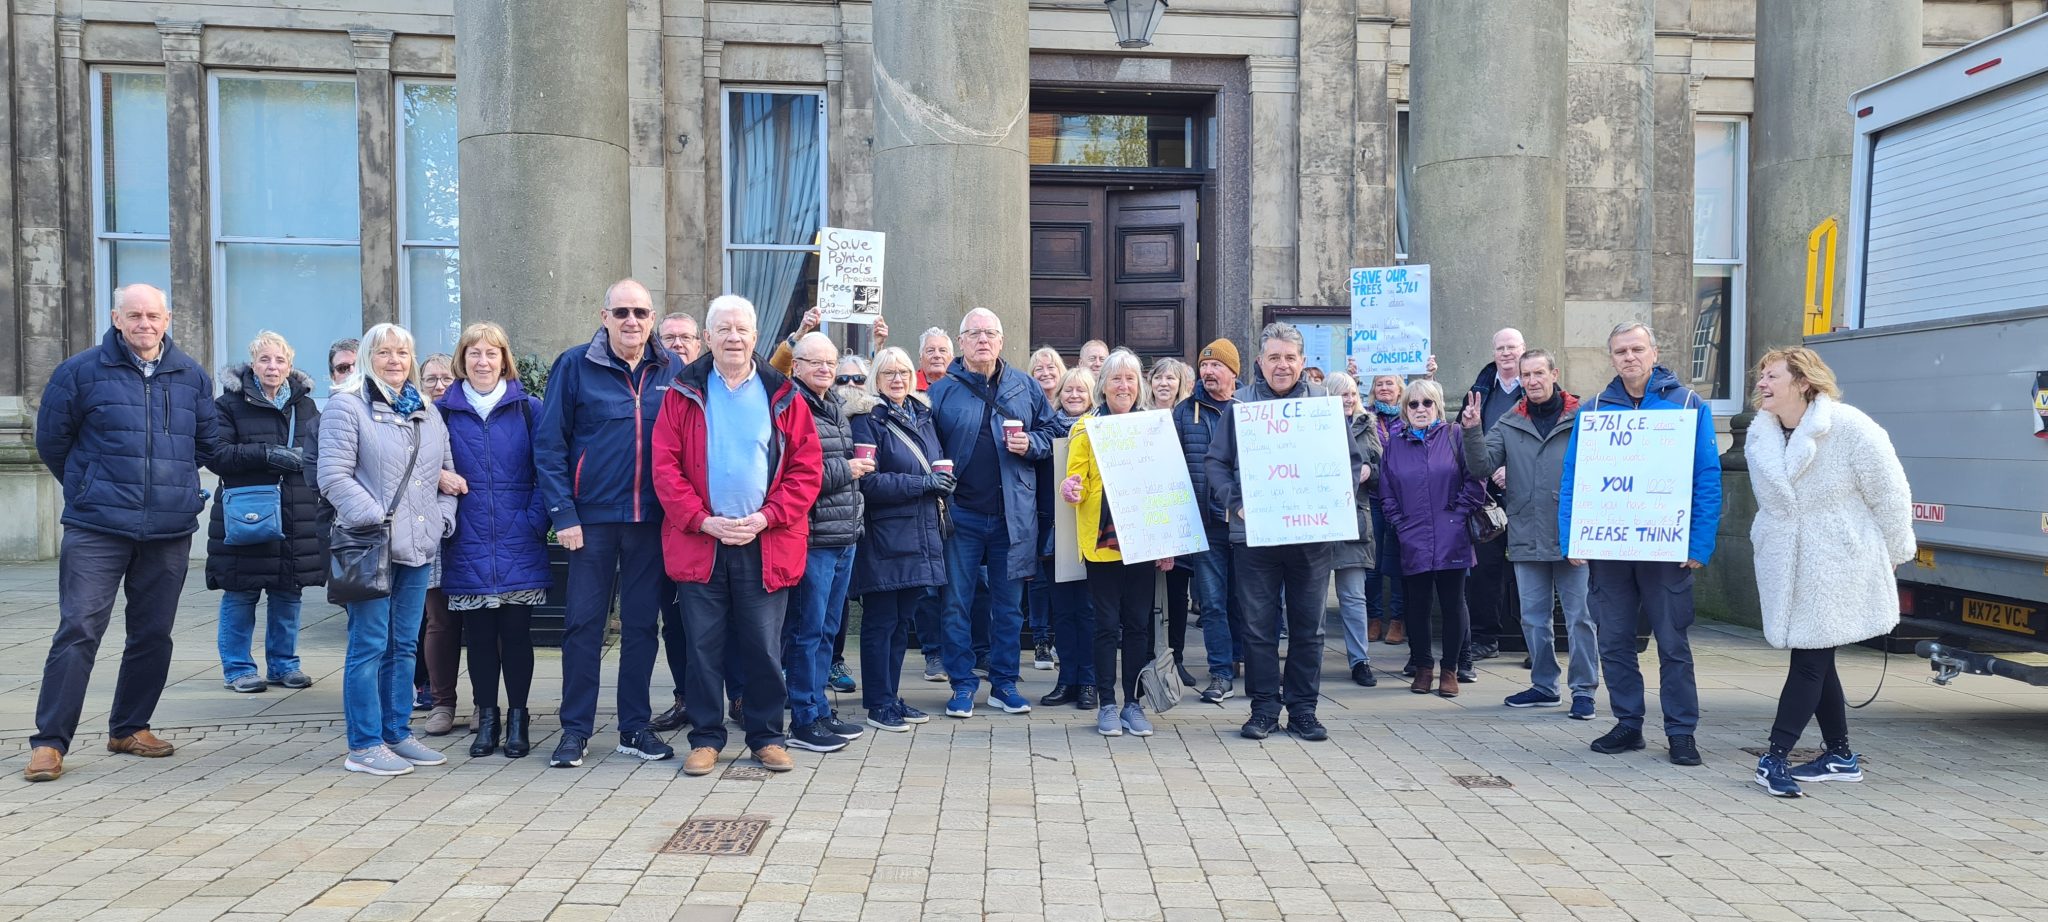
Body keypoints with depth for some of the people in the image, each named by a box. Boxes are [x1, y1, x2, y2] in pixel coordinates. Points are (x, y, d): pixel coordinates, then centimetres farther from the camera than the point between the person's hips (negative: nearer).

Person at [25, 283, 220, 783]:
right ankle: (49, 741, 0)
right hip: (97, 529, -3)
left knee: (153, 634, 9)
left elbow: (208, 442, 21)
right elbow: (51, 441, 8)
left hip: (171, 531, 3)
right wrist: (90, 488, 15)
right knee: (79, 629, -7)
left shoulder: (191, 377, 8)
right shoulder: (81, 371, -1)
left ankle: (129, 728, 23)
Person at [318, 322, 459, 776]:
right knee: (369, 646, -3)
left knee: (404, 645, 12)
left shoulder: (428, 413, 16)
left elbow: (446, 473, 21)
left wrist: (442, 518, 6)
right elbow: (333, 475, -11)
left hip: (419, 548, 6)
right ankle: (364, 745, 3)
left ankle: (398, 733, 21)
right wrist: (375, 519, -17)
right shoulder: (347, 406, -3)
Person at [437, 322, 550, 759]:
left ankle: (518, 718, 15)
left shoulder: (529, 409, 4)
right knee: (479, 635, 6)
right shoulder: (443, 411, 7)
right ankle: (486, 718, 18)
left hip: (519, 547, -1)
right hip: (467, 547, 1)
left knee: (516, 633, 4)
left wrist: (536, 520, -9)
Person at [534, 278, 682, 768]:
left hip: (651, 519, 2)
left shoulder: (672, 370, 5)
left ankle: (636, 727, 19)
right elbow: (549, 444, -3)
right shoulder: (575, 365, -2)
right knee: (583, 622, 2)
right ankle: (575, 729, 13)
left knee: (642, 623, 9)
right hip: (593, 517, -2)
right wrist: (563, 513, -8)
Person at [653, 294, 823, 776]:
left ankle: (767, 736, 18)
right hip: (699, 542, 0)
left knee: (764, 647, 5)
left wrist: (766, 518, -10)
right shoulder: (683, 394, 5)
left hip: (767, 544, 0)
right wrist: (703, 521, -11)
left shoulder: (782, 396, 5)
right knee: (704, 645, 6)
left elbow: (807, 468, 1)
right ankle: (705, 737, 17)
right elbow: (665, 466, -1)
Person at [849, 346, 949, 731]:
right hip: (885, 536, -7)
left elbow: (939, 466, 24)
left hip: (920, 536, 7)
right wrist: (922, 483, -18)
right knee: (881, 621, 0)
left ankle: (891, 697, 22)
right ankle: (879, 704, 8)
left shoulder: (922, 417, 15)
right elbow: (868, 481, -16)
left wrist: (941, 482, 0)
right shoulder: (868, 420, -7)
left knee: (903, 619, 13)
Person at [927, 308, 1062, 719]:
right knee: (956, 602, 2)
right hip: (961, 513, -1)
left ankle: (1004, 683, 20)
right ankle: (963, 685, 14)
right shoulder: (942, 390, 2)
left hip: (1013, 513, 2)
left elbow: (1050, 431, 14)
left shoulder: (1025, 387, 8)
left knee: (1008, 604, 9)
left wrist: (1030, 444, -7)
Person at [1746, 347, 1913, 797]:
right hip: (1785, 568, 6)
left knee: (1809, 660, -6)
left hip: (1836, 569, -6)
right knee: (1817, 661, 12)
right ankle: (1840, 756, 23)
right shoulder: (1760, 437, 6)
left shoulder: (1848, 427, -13)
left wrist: (1892, 555, 2)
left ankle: (1775, 756, -7)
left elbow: (1889, 493, -6)